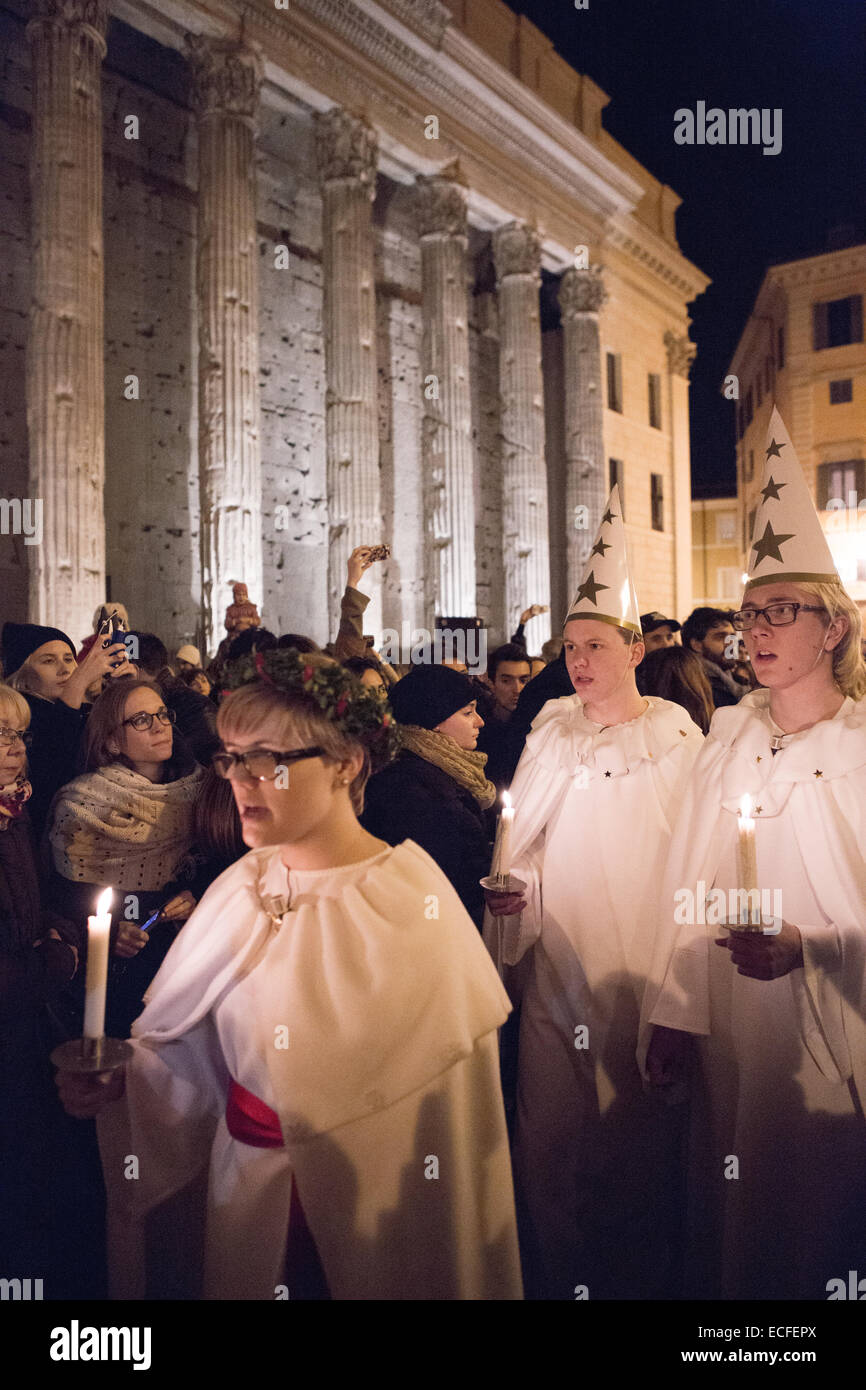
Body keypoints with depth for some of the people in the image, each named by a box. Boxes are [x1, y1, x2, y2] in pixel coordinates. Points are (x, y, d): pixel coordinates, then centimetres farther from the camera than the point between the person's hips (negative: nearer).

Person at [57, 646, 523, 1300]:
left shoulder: (413, 902, -19)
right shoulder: (244, 885, -5)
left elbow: (448, 1091, -16)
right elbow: (190, 1040, 0)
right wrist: (121, 1075, -16)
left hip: (371, 1195, -4)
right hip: (248, 1185, 4)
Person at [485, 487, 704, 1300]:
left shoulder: (680, 742, -3)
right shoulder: (551, 737, 7)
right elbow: (525, 845, 10)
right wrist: (509, 893, -8)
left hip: (648, 974, -3)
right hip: (559, 968, 3)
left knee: (644, 1136, 9)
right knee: (548, 1136, 9)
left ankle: (642, 1278, 31)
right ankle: (554, 1277, 30)